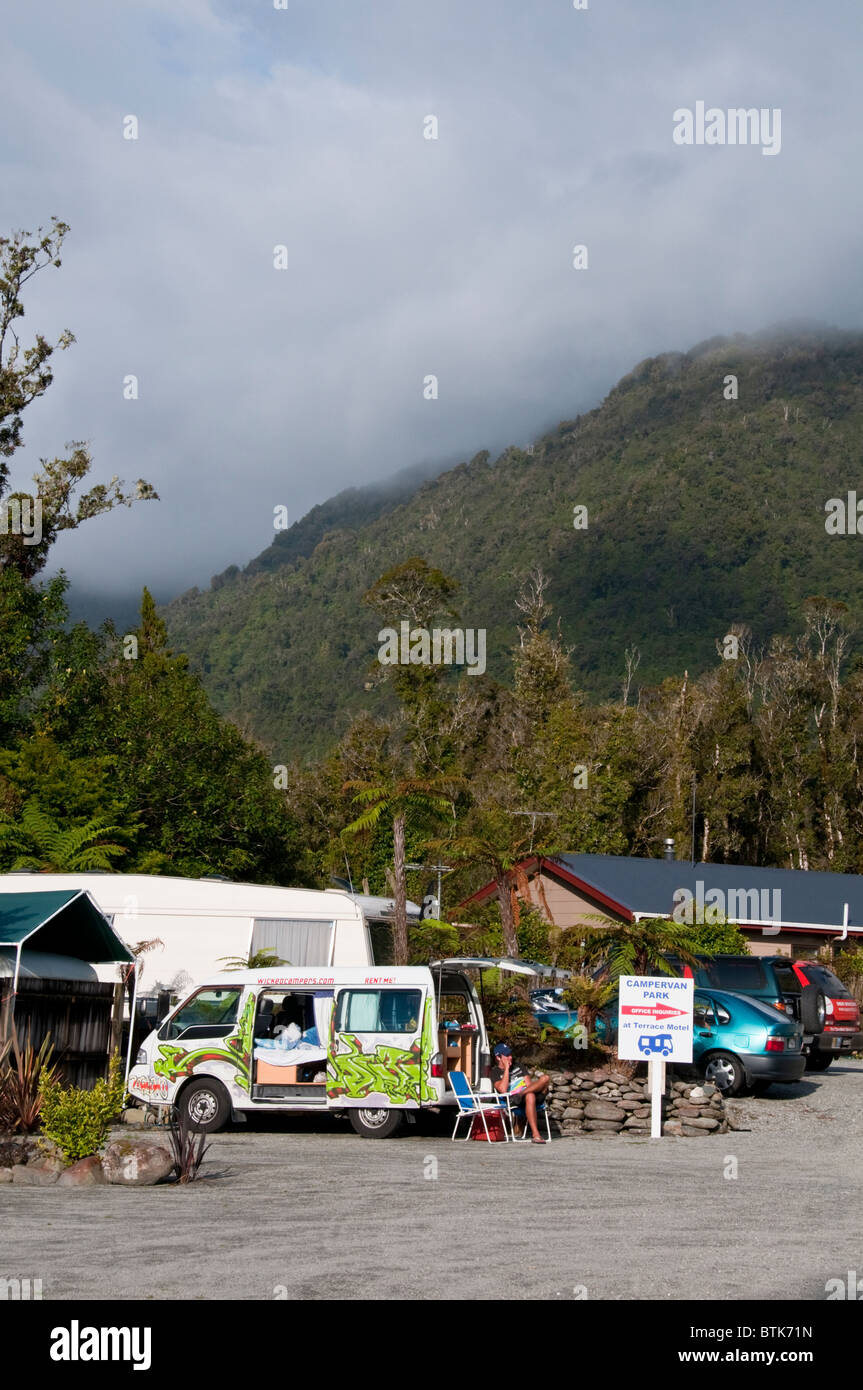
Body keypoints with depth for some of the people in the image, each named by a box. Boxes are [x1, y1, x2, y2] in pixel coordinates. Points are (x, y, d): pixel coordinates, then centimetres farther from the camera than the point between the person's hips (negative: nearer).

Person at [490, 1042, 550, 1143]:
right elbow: (503, 1090, -10)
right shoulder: (496, 1072, 8)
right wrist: (506, 1069, -5)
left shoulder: (517, 1066, 26)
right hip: (512, 1100, -5)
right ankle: (535, 1134, -48)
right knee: (530, 1096, -42)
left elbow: (529, 1083, 17)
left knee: (545, 1079, -23)